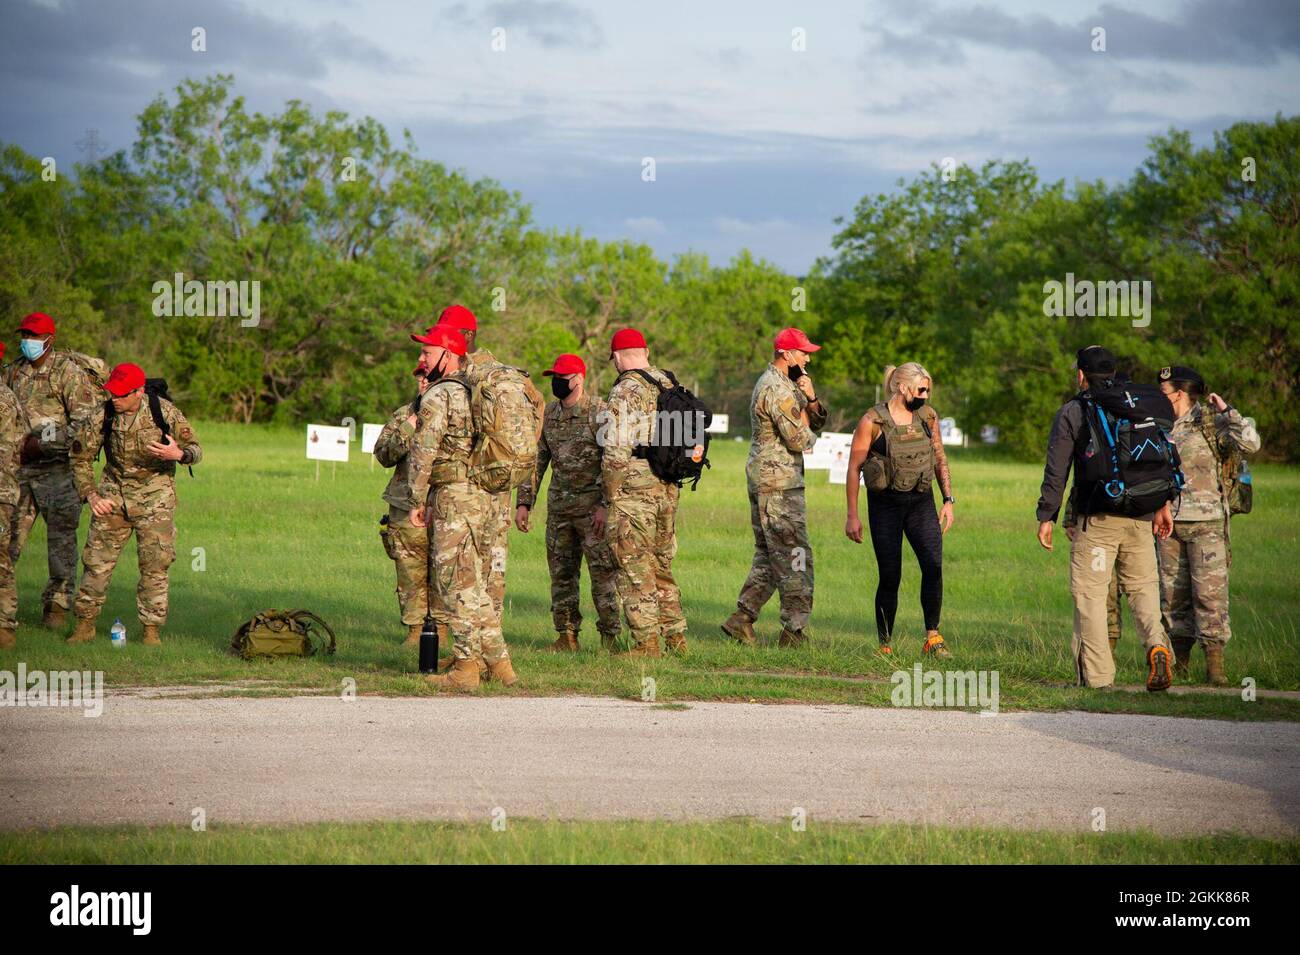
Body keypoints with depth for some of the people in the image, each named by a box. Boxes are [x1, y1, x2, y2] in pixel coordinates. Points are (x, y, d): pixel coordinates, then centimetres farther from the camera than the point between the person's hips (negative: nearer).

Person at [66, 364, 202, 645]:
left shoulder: (164, 412, -13)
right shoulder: (101, 417, -10)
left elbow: (196, 450, -6)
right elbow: (80, 458, 3)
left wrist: (178, 454, -29)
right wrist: (90, 495, -7)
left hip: (155, 497, -1)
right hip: (114, 494, 1)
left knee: (155, 564, -4)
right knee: (96, 560, 0)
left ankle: (151, 629, 7)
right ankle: (85, 624, 13)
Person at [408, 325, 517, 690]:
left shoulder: (438, 396, -11)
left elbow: (423, 452, -15)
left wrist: (418, 501, -7)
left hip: (454, 496, -8)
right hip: (486, 496, 9)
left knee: (457, 585, -5)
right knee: (477, 584, 14)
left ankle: (466, 667, -6)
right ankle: (498, 663, 15)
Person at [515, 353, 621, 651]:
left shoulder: (600, 412, -9)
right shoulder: (548, 414, 10)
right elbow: (536, 460, 15)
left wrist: (605, 506, -18)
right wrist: (523, 503, 9)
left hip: (592, 505, -7)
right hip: (558, 505, 7)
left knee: (603, 571, -6)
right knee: (561, 572, 9)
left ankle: (609, 635, -1)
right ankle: (567, 635, 16)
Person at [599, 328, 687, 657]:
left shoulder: (623, 393, -13)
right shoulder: (669, 386, 11)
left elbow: (616, 453, -16)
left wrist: (609, 502, -10)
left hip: (633, 492, -8)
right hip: (668, 490, 8)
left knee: (635, 568, -2)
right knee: (661, 565, 16)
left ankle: (646, 642, -3)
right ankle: (676, 638, 18)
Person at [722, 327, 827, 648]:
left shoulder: (786, 383, 17)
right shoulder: (778, 390, -17)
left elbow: (818, 419, 17)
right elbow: (800, 440, -20)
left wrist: (810, 398, -3)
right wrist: (805, 422, 1)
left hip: (763, 483, 10)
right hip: (779, 485, -10)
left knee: (769, 557, 14)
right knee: (795, 559, -6)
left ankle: (741, 618, 11)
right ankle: (794, 631, -3)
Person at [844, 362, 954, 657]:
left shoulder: (928, 416, 5)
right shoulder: (872, 422, -8)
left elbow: (940, 458, 17)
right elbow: (854, 468, -4)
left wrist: (948, 500, 10)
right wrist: (852, 516, -6)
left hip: (921, 503, 3)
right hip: (886, 505, -3)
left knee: (933, 565, -15)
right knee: (890, 576, -3)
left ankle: (933, 638, -8)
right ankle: (885, 645, 10)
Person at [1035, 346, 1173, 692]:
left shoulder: (1071, 412, 0)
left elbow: (1056, 471, -4)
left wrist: (1046, 516, 1)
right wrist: (1163, 504, 18)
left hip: (1097, 519, -4)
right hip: (1141, 515, 4)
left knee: (1090, 593, 2)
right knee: (1142, 585, 14)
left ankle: (1097, 675, -1)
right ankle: (1156, 643, -12)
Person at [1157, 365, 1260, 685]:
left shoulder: (1211, 424, -4)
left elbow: (1250, 444, -18)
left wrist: (1226, 411, -20)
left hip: (1206, 522, -6)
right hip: (1170, 523, 6)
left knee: (1210, 590, -9)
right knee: (1173, 593, 7)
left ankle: (1214, 662, -8)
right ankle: (1179, 659, 15)